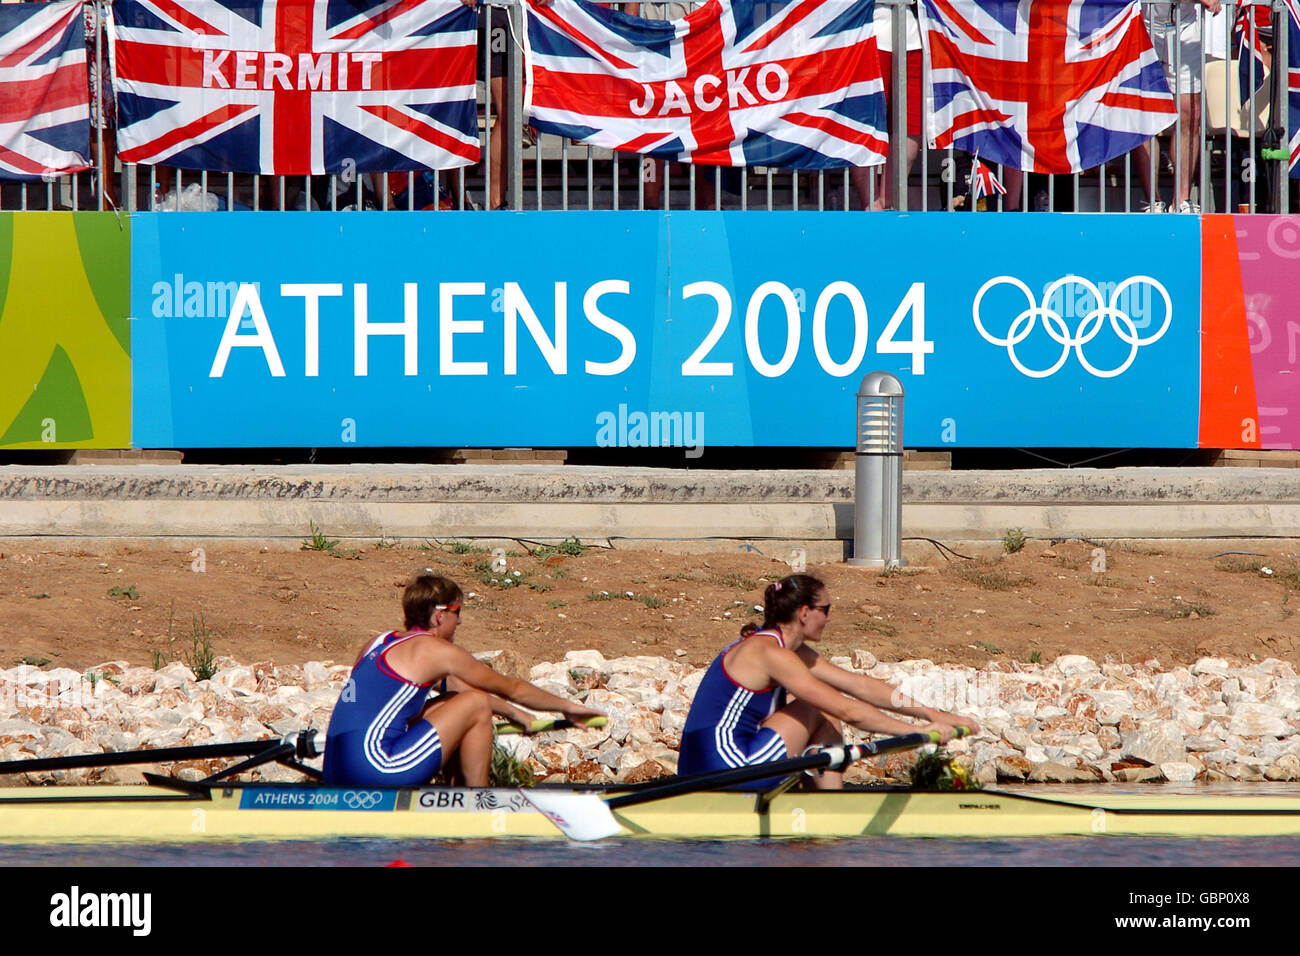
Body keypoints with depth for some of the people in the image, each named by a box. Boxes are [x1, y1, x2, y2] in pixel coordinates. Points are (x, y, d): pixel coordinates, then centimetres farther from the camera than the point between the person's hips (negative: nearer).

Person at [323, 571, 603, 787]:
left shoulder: (381, 643, 22)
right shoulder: (435, 651, -2)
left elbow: (457, 687, 35)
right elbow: (512, 689, 10)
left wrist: (515, 714, 43)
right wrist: (568, 707, 24)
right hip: (375, 771, -9)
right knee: (476, 706, 1)